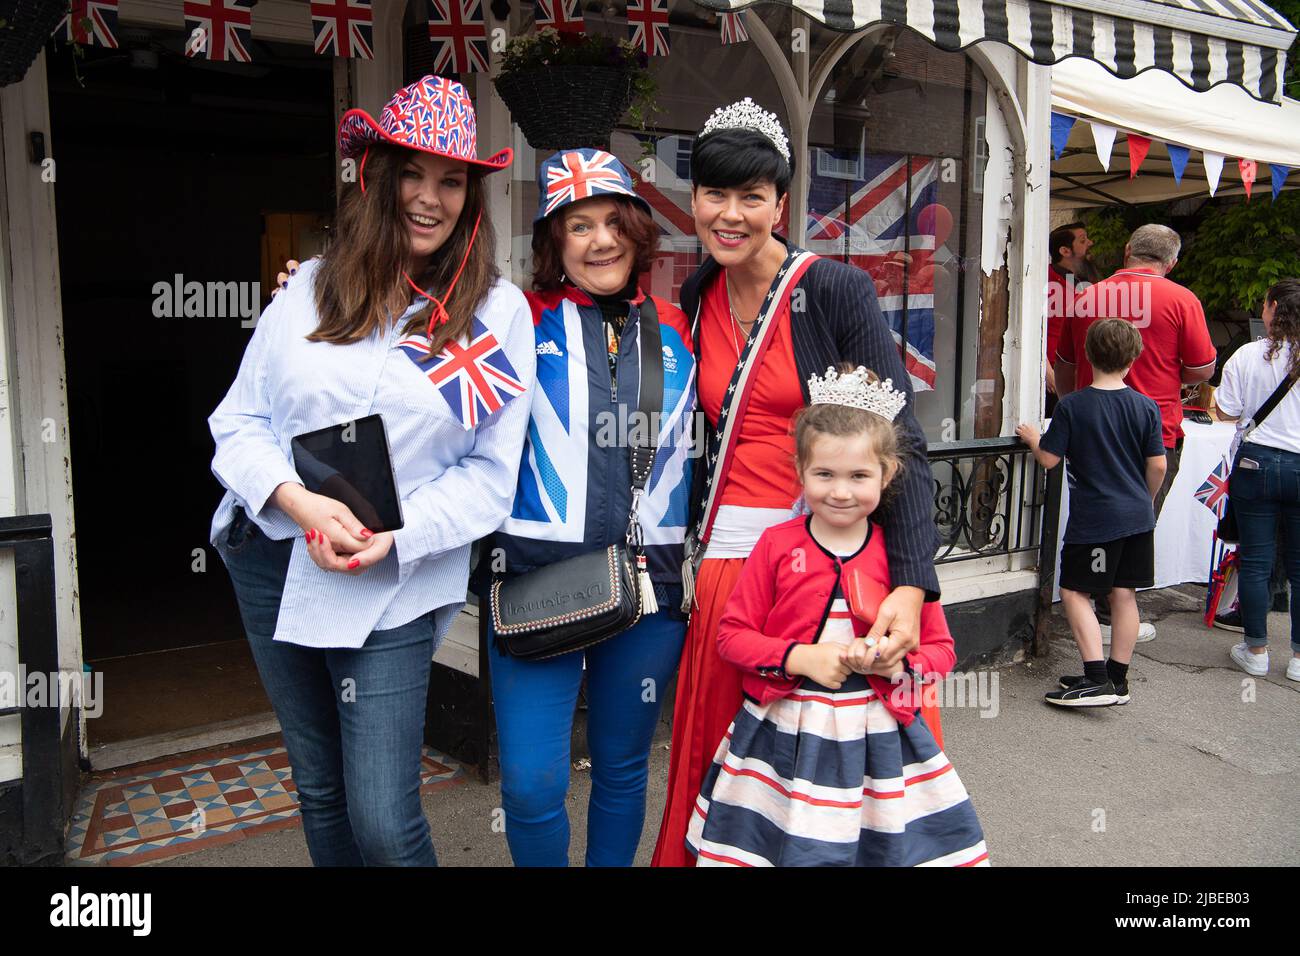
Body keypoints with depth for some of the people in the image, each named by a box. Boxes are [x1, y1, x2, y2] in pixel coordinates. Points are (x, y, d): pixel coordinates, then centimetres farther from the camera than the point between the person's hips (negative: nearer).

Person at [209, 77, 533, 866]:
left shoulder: (496, 310, -4)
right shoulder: (313, 286, 3)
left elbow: (490, 472, -4)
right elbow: (239, 421, 4)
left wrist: (396, 537, -17)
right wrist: (298, 503, -14)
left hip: (396, 588, -3)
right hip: (274, 562, 3)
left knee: (384, 823, -5)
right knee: (320, 793, 18)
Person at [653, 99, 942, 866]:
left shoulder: (837, 290, -8)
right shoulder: (697, 302, 8)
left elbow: (901, 440, -14)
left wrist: (911, 583, -24)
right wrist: (685, 551, 9)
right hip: (729, 555, 5)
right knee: (719, 759, 12)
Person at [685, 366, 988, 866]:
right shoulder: (777, 544, -2)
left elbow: (940, 648, 6)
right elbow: (732, 634, -2)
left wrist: (898, 664, -15)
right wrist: (798, 658, -16)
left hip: (877, 737, 1)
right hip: (782, 734, 0)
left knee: (886, 846, 5)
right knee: (786, 845, 6)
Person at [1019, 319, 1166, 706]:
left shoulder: (1072, 406, -10)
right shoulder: (1146, 406, 0)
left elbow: (1049, 459, -8)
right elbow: (1157, 465, 2)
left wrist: (1032, 438, 13)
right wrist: (1146, 500, 19)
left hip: (1093, 518, -5)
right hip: (1137, 516, 5)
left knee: (1074, 591, 3)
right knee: (1124, 594, 11)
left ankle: (1096, 678, -4)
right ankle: (1117, 679, 20)